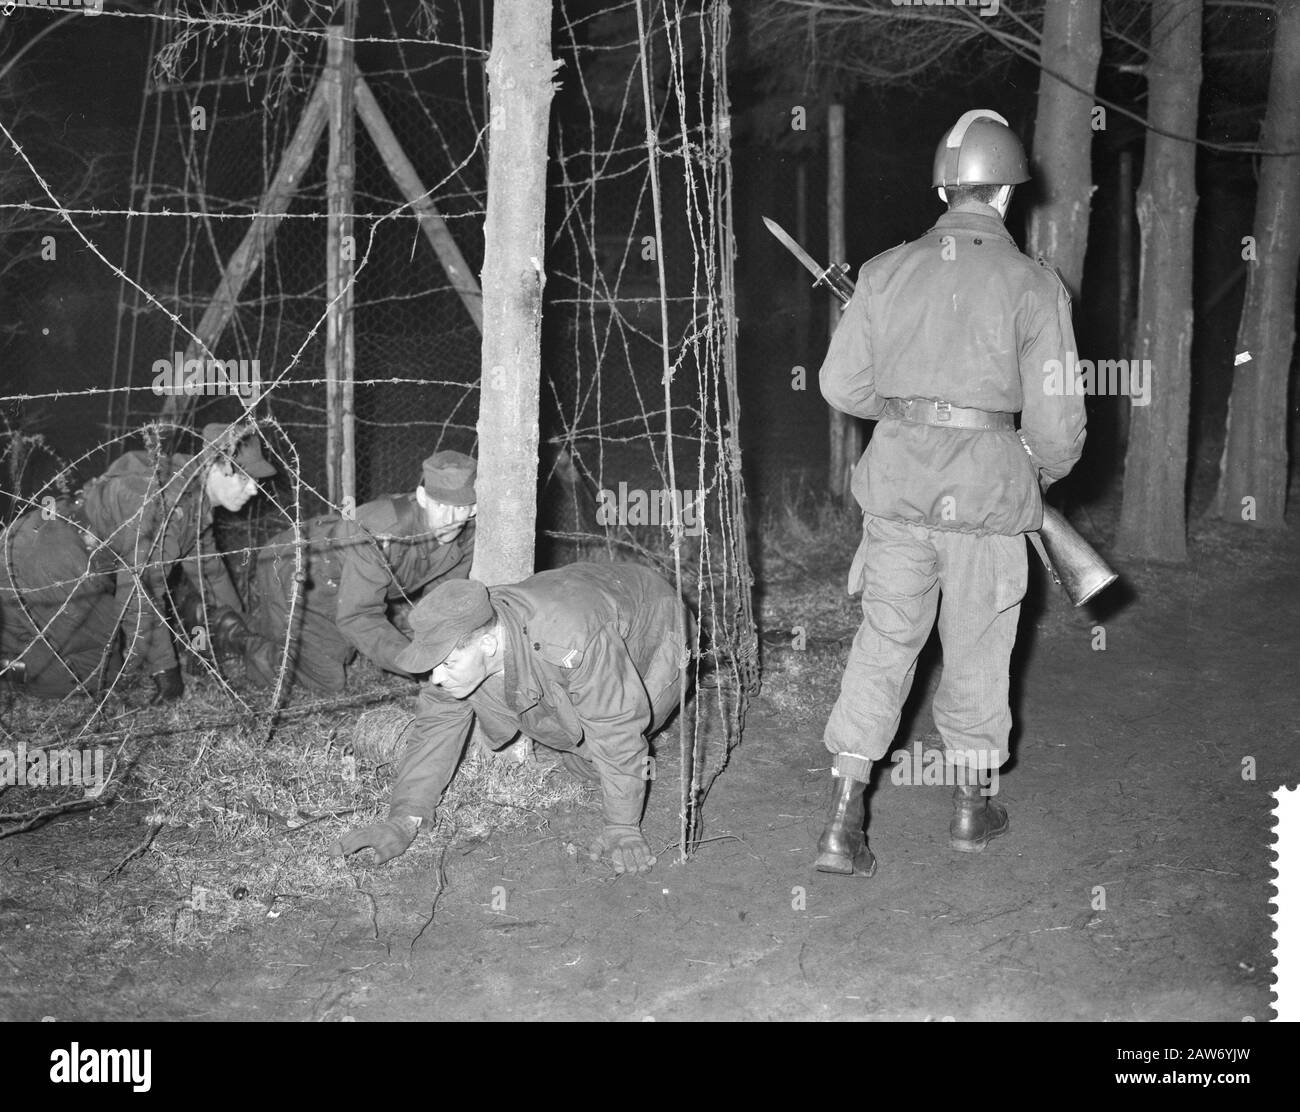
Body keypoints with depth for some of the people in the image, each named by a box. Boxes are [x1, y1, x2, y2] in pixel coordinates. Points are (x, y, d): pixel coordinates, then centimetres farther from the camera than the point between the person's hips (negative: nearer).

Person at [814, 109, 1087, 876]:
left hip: (898, 477, 2)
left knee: (884, 644, 10)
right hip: (988, 484, -2)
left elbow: (844, 385, 4)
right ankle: (973, 808, 30)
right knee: (976, 649, 14)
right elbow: (1056, 421, -8)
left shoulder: (889, 271, 1)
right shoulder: (1033, 285, -7)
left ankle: (844, 822, 6)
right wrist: (1046, 472, 13)